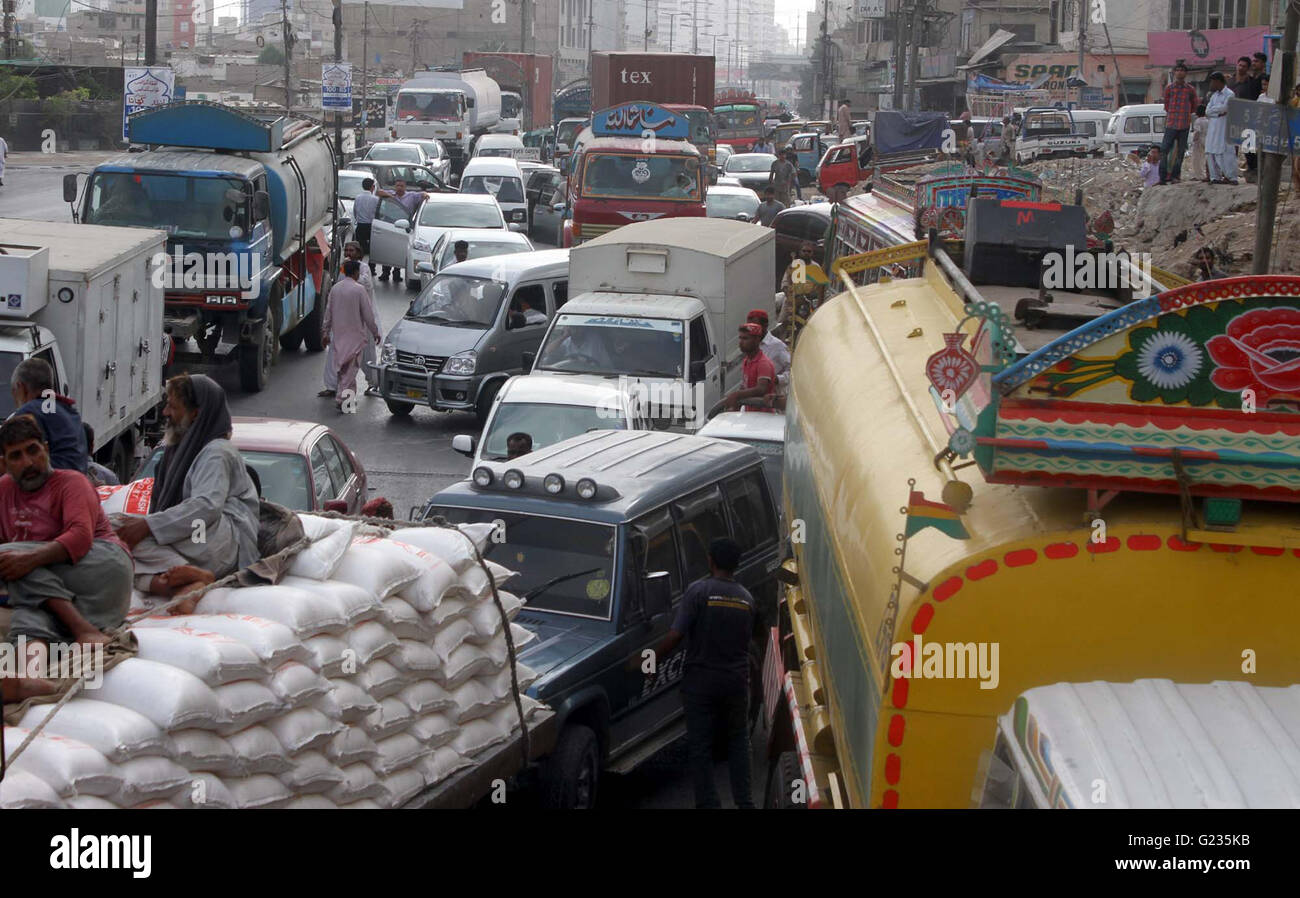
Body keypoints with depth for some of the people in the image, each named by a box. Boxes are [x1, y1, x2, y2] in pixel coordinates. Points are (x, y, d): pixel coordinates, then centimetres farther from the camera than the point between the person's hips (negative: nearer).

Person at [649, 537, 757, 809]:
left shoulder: (698, 590, -12)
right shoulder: (747, 598, 4)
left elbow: (675, 636, -15)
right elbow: (749, 639, 11)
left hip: (700, 679, -4)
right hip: (736, 679, 4)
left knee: (700, 745, 4)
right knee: (738, 740, 19)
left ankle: (708, 802, 2)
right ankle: (744, 801, 16)